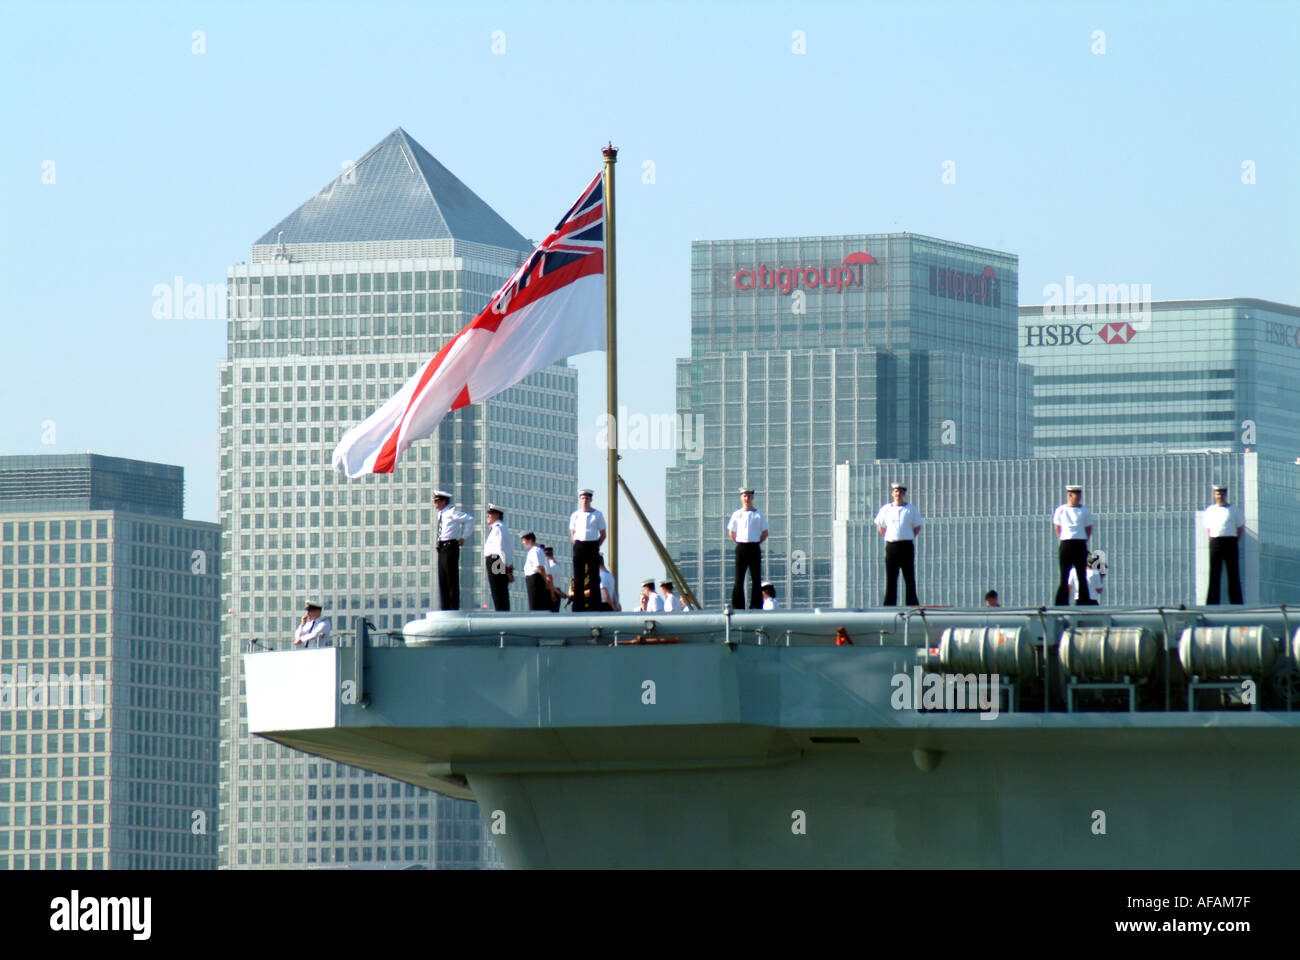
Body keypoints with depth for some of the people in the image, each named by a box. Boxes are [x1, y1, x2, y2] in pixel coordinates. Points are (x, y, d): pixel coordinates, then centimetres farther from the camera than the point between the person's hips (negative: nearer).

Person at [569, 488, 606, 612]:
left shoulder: (598, 515, 5)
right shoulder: (575, 515, 9)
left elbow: (603, 535, 8)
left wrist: (596, 547, -1)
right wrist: (578, 546, 4)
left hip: (593, 546, -1)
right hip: (579, 546, 1)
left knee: (594, 577, -4)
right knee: (578, 577, -1)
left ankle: (595, 605, -4)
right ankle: (578, 606, 0)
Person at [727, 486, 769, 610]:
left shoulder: (758, 514, 4)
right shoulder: (737, 515, 5)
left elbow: (765, 533, 11)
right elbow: (731, 533, 13)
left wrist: (757, 542, 4)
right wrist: (739, 543, 5)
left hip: (755, 547, 0)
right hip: (741, 548, 0)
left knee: (756, 578, -1)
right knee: (739, 578, -2)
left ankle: (756, 605, 2)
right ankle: (737, 605, 1)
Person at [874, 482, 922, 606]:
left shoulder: (911, 509, 6)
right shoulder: (886, 509, 8)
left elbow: (917, 527, 12)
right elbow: (880, 526, 16)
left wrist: (908, 538, 4)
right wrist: (889, 538, 6)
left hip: (907, 545, -1)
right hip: (891, 545, 1)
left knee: (909, 576, -1)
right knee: (890, 577, 0)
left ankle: (912, 602, 2)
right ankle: (889, 604, 2)